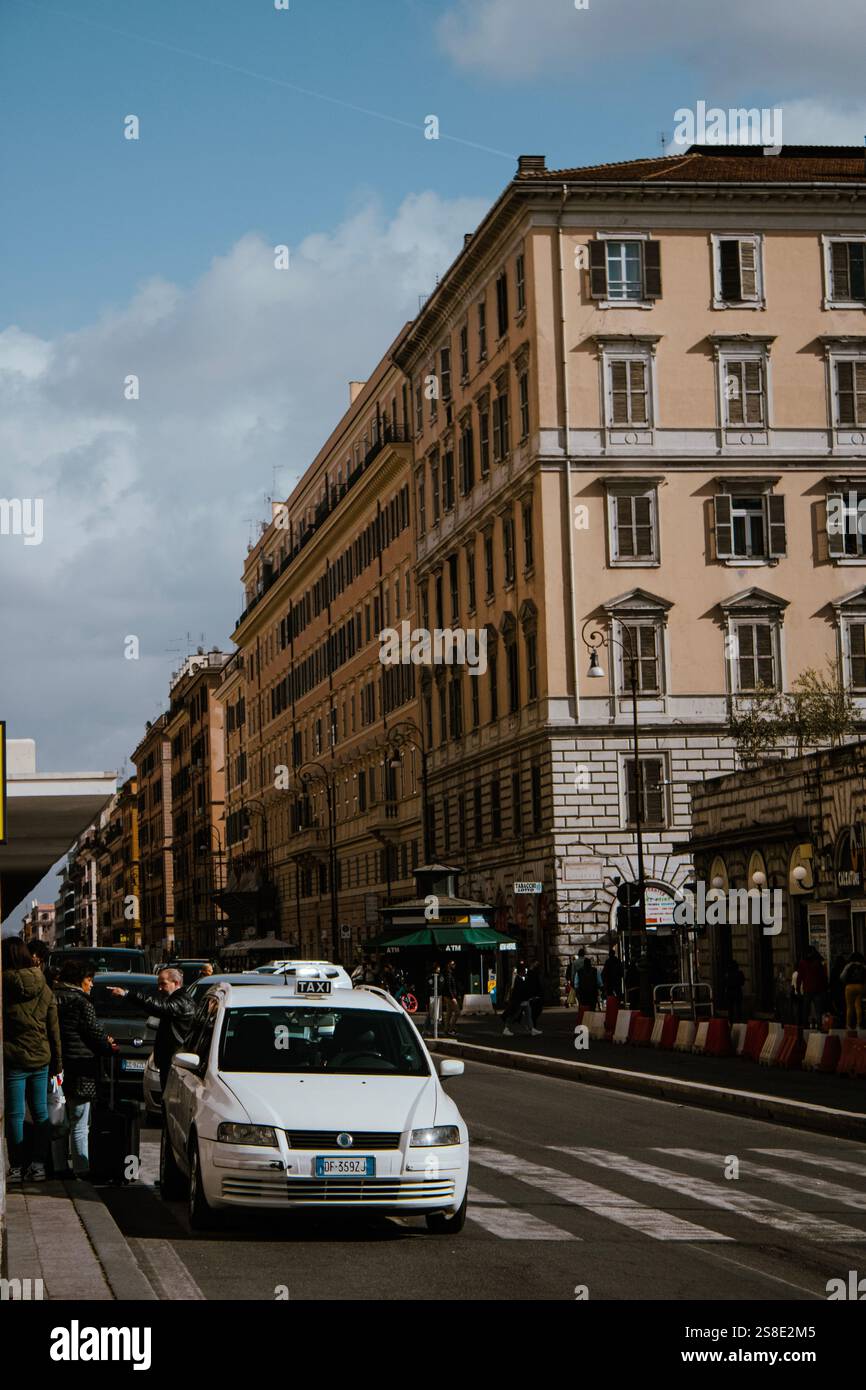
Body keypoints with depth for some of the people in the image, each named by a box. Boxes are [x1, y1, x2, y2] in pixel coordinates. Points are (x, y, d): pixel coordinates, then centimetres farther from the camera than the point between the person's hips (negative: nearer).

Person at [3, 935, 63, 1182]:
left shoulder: (5, 986, -11)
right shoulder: (44, 989, 2)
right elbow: (54, 1029, 6)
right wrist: (57, 1062, 13)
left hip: (13, 1059, -4)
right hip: (41, 1059, 4)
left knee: (15, 1114, 2)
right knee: (40, 1112, 12)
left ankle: (16, 1167, 6)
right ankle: (38, 1165, 14)